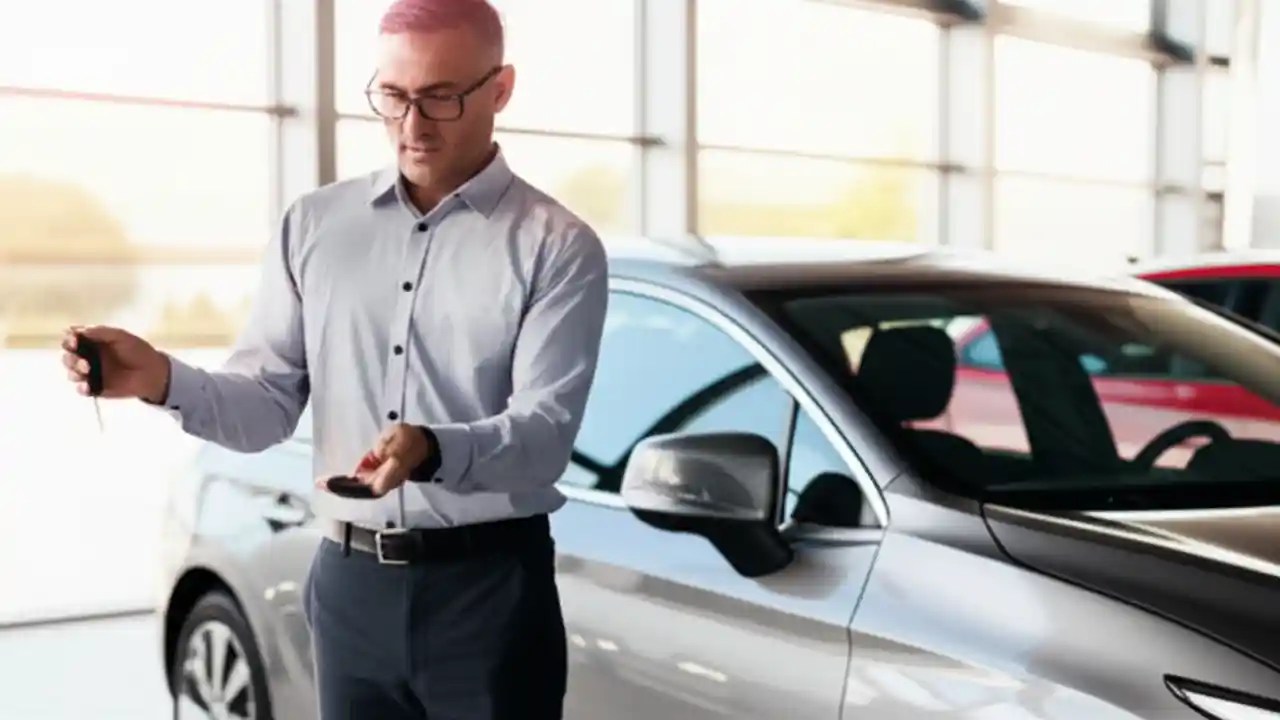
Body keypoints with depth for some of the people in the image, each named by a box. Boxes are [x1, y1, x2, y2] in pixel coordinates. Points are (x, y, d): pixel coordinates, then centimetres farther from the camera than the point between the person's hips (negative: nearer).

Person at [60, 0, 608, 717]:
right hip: (350, 584, 3)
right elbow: (268, 405, 5)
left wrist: (432, 450, -33)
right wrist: (162, 380, -15)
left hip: (491, 588, -3)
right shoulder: (315, 225, 7)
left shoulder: (556, 246, -5)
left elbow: (546, 431, -14)